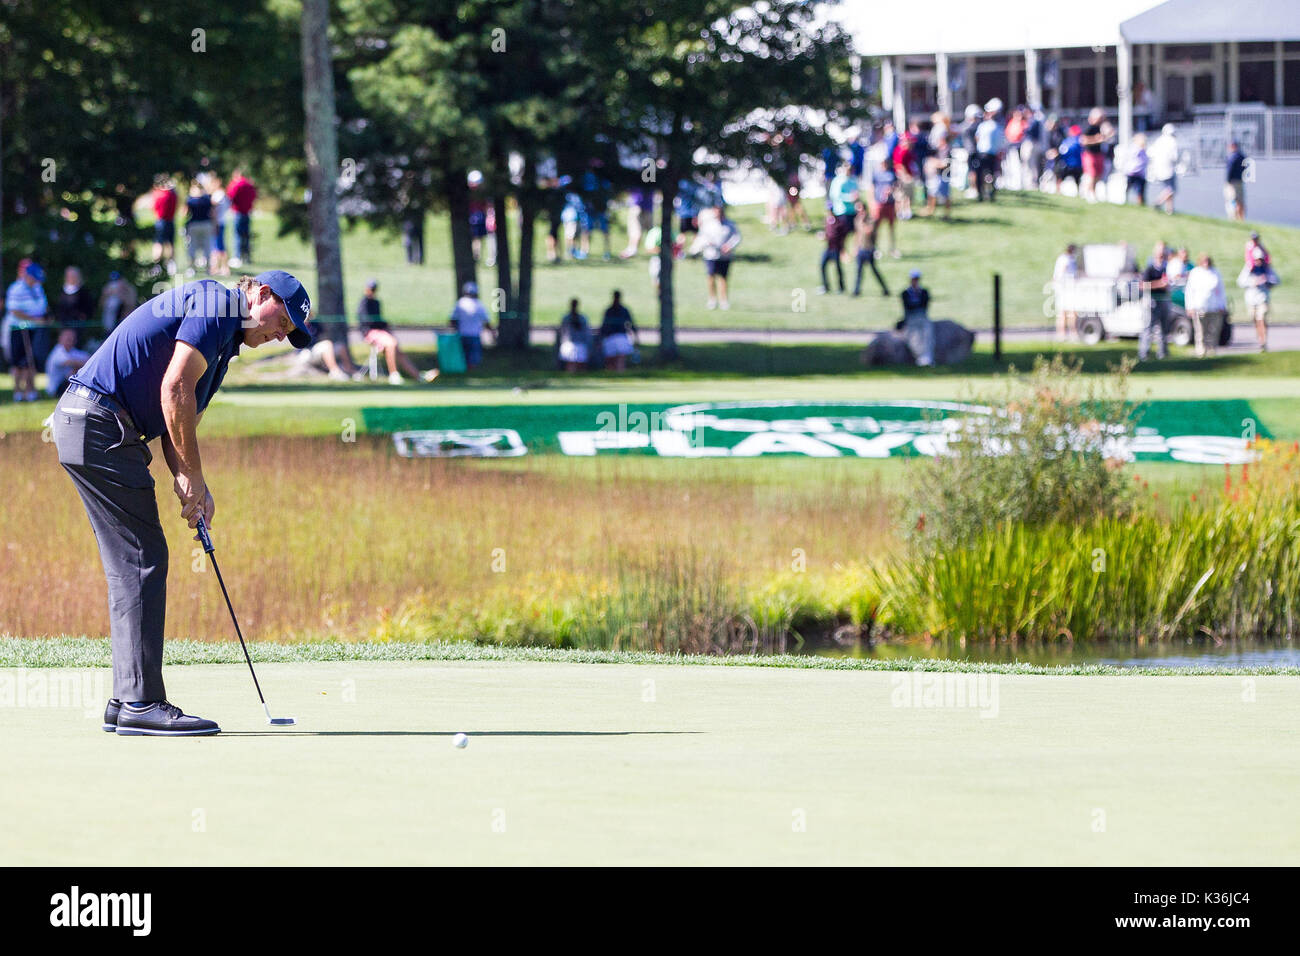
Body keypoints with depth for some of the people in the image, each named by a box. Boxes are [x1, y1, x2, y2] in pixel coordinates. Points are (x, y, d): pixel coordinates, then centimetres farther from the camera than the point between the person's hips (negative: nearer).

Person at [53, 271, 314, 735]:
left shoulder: (222, 346, 24)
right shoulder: (216, 305, -7)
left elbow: (179, 418, 20)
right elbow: (175, 389, -17)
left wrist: (191, 485, 3)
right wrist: (193, 476, -11)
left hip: (84, 424, 11)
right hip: (99, 428, -11)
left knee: (133, 565, 11)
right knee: (143, 561, -9)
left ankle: (127, 702, 12)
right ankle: (141, 702, -11)